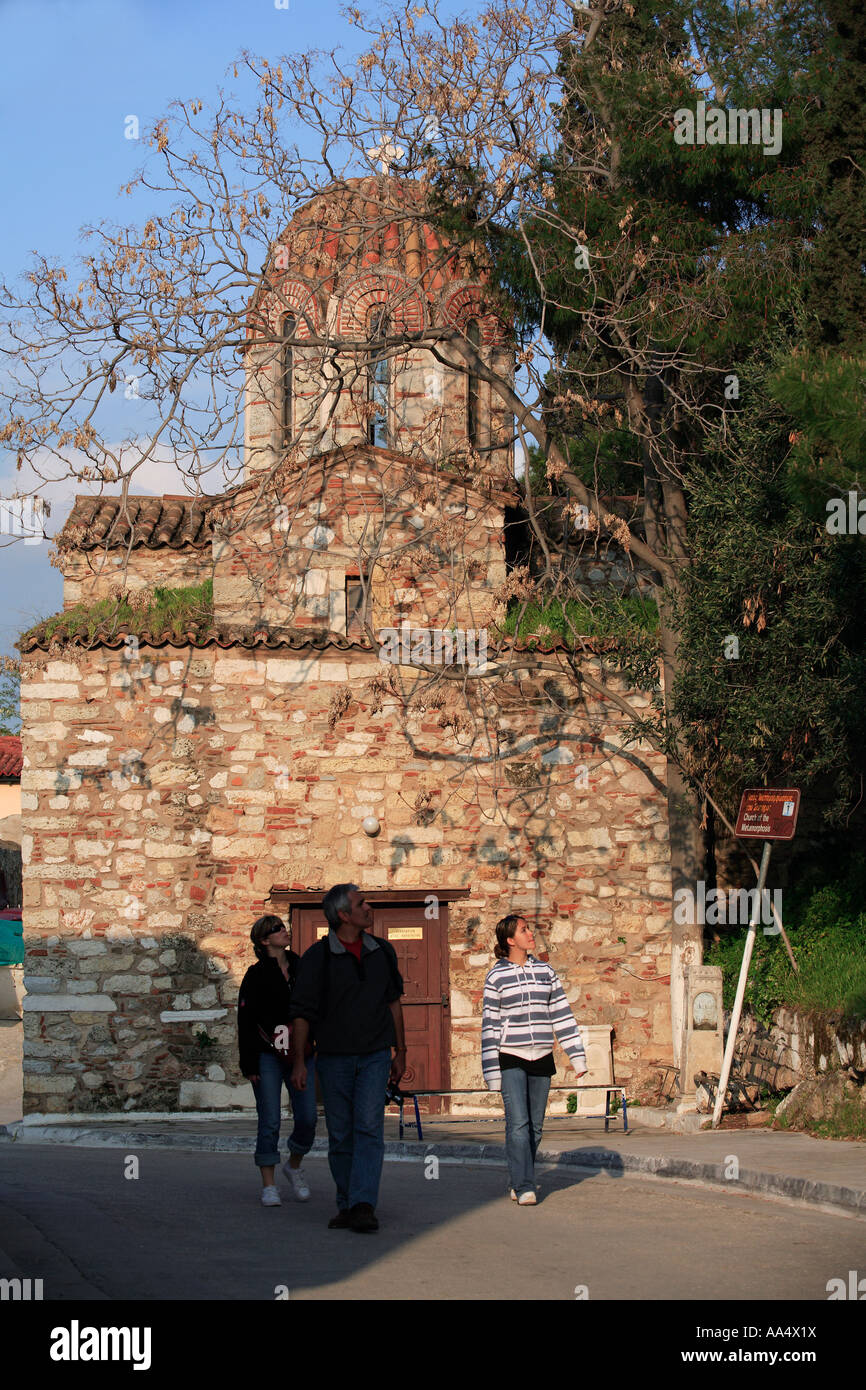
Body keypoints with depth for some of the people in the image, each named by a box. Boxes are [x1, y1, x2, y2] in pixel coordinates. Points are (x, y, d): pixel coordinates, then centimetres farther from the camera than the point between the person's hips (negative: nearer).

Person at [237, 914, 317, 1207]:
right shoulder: (256, 975, -2)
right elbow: (245, 1021, -3)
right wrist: (249, 1064, -8)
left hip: (301, 1054, 4)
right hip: (268, 1056, -4)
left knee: (307, 1118, -3)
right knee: (270, 1122, -6)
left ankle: (294, 1165, 23)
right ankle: (268, 1185, 2)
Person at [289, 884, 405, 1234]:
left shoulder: (382, 951, 7)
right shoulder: (318, 957, -3)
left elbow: (393, 1003, 16)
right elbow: (302, 1012, -2)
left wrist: (400, 1052, 16)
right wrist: (299, 1060, -8)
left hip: (375, 1056, 1)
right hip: (333, 1058, -1)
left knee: (369, 1128, -13)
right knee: (340, 1136, 4)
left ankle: (363, 1205, -21)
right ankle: (346, 1205, 15)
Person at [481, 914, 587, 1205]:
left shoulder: (545, 972, 10)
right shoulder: (496, 977, 0)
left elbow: (562, 1015, 11)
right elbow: (490, 1025, 0)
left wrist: (577, 1056, 6)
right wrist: (492, 1071, -3)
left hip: (541, 1059, 4)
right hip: (511, 1060, -4)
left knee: (535, 1126, 6)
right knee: (518, 1124, -13)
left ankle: (520, 1182, 19)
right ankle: (524, 1187, -12)